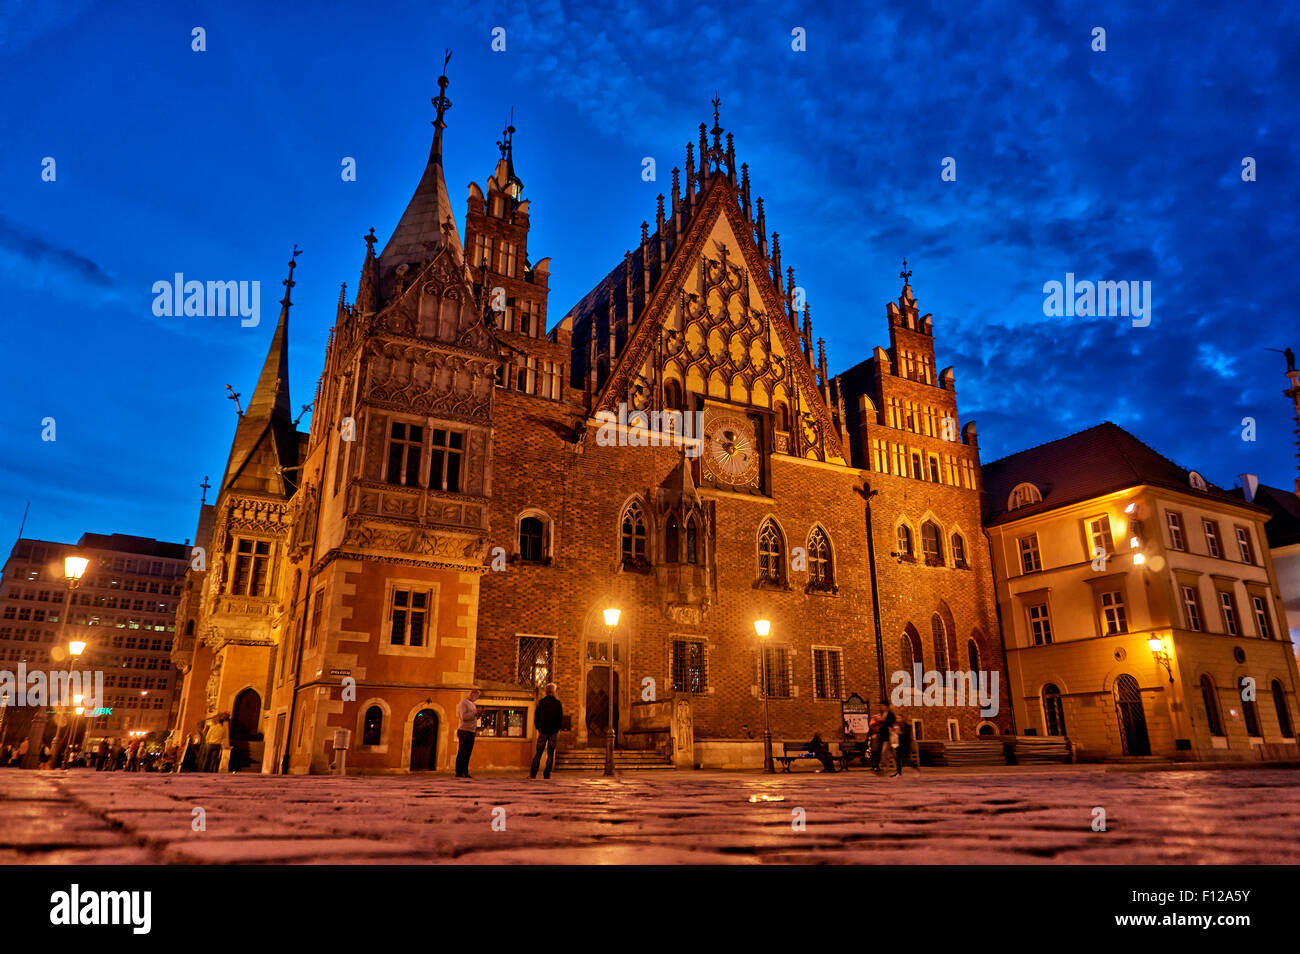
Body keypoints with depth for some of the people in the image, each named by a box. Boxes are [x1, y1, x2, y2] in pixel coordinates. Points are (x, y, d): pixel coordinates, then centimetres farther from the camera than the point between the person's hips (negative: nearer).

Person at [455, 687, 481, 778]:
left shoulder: (472, 704, 20)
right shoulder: (463, 703, -7)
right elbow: (464, 717, -19)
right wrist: (475, 712, -12)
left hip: (471, 732, 8)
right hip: (463, 731, -8)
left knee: (468, 754, 5)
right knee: (461, 753, -5)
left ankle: (465, 772, 6)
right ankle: (459, 773, -3)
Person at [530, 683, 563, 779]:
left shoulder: (540, 702, -2)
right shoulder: (557, 703, -4)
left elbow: (536, 716, 2)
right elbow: (561, 718, 1)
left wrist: (537, 728, 15)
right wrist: (558, 729, 13)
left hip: (543, 731, 1)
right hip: (553, 731, 0)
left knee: (538, 753, 7)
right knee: (550, 753, 7)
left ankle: (532, 774, 1)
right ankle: (547, 774, 4)